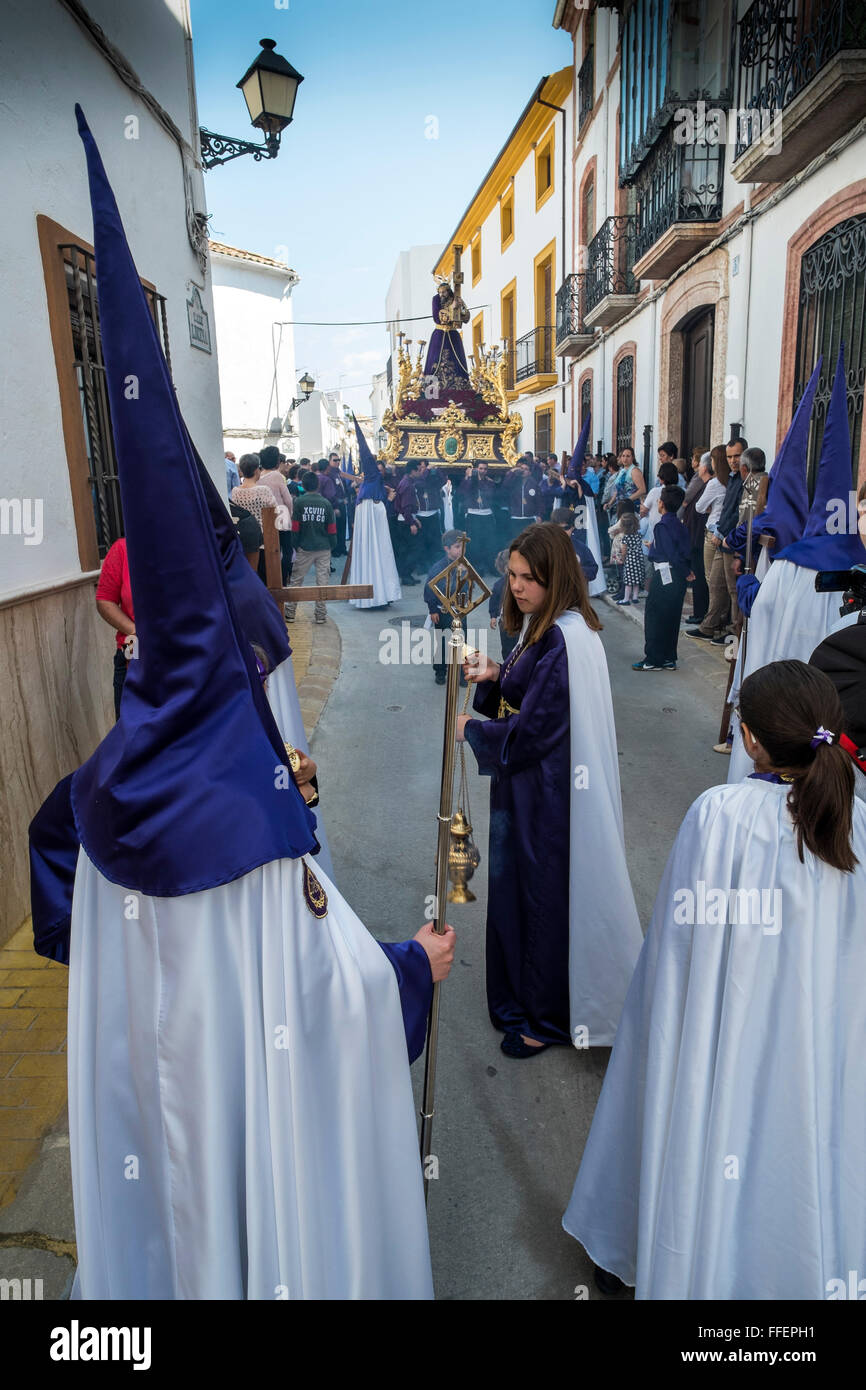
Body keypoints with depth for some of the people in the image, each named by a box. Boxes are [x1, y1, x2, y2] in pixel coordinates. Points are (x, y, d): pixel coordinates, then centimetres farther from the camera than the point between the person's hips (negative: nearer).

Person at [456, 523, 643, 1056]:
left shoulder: (566, 638, -25)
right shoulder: (543, 624, 6)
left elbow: (533, 729, -24)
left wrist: (471, 729, -11)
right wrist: (495, 674, -4)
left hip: (550, 792, -10)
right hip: (528, 782, 10)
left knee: (544, 893, 6)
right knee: (518, 884, 20)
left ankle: (547, 1016, 27)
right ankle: (521, 994, 41)